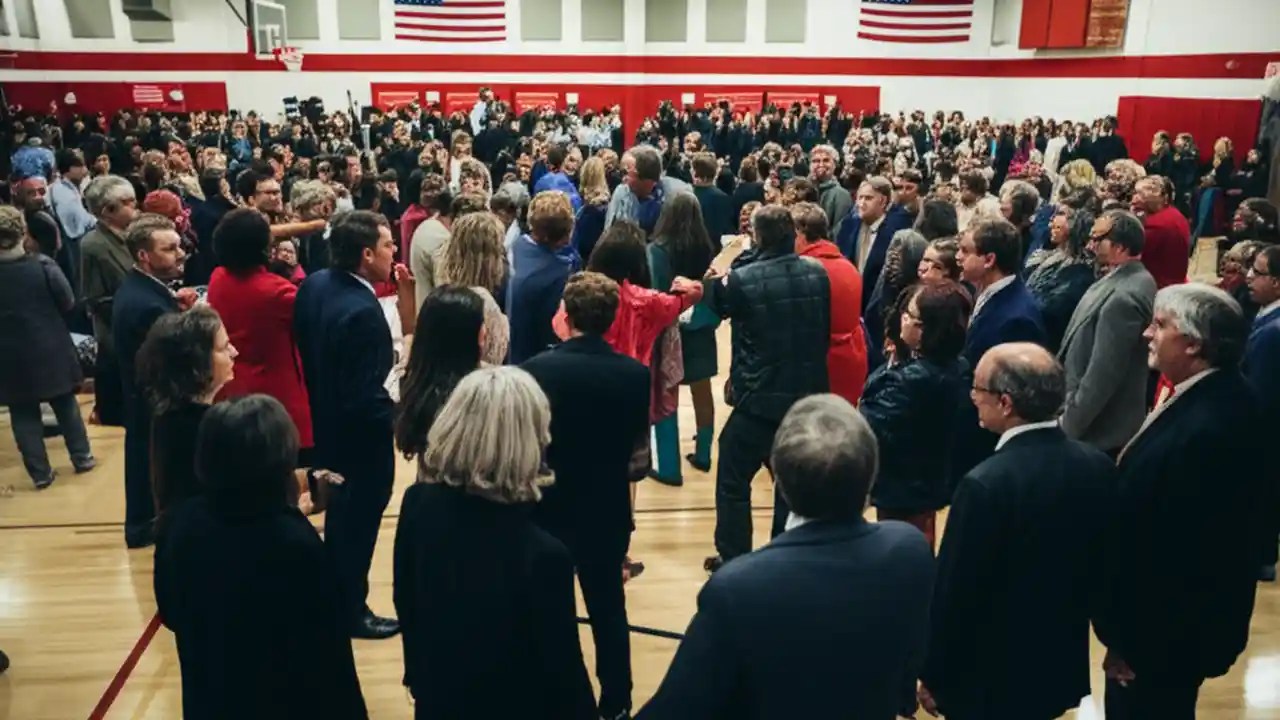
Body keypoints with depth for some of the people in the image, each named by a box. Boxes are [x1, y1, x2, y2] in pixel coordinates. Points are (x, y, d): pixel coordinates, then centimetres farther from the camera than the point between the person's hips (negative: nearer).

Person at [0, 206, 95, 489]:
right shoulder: (43, 265, -15)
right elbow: (68, 302, -8)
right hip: (51, 350, 0)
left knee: (23, 414, 9)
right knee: (66, 404, 16)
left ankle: (40, 473, 14)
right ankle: (81, 457, 25)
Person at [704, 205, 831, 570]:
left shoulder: (742, 278, -17)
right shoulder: (818, 273, -3)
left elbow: (719, 305, 6)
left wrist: (722, 275, 13)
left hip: (758, 397, -4)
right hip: (808, 394, 5)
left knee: (733, 482, 12)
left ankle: (733, 559, 18)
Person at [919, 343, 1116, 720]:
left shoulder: (985, 484, -28)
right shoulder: (1099, 467, -8)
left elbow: (955, 593, -21)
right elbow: (1103, 566, 4)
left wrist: (933, 674, -7)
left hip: (989, 678, -6)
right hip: (1062, 665, 6)